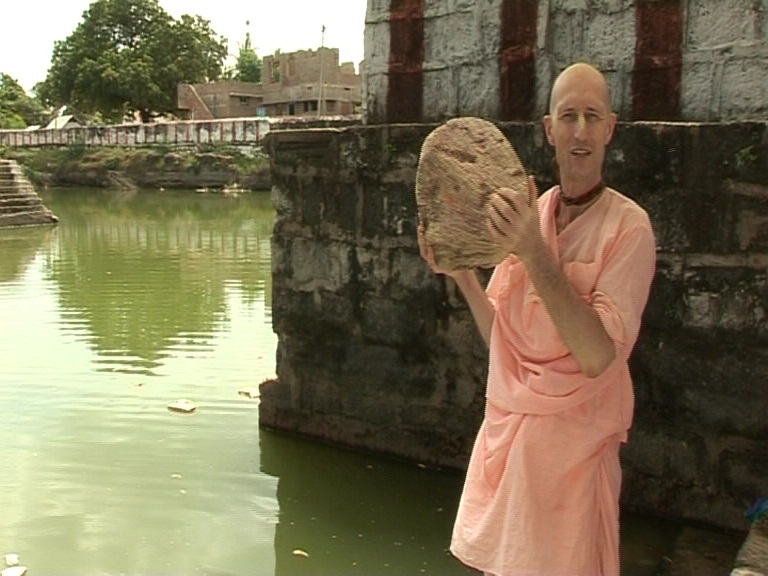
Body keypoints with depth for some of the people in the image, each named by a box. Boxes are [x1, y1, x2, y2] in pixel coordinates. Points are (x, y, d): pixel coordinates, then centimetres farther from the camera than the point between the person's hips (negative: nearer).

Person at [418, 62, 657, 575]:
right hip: (506, 429, 5)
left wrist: (536, 256, -28)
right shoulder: (529, 214, 3)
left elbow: (599, 355, -23)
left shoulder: (628, 226, -13)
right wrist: (461, 273, -4)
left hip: (571, 439, -5)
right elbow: (499, 337, 9)